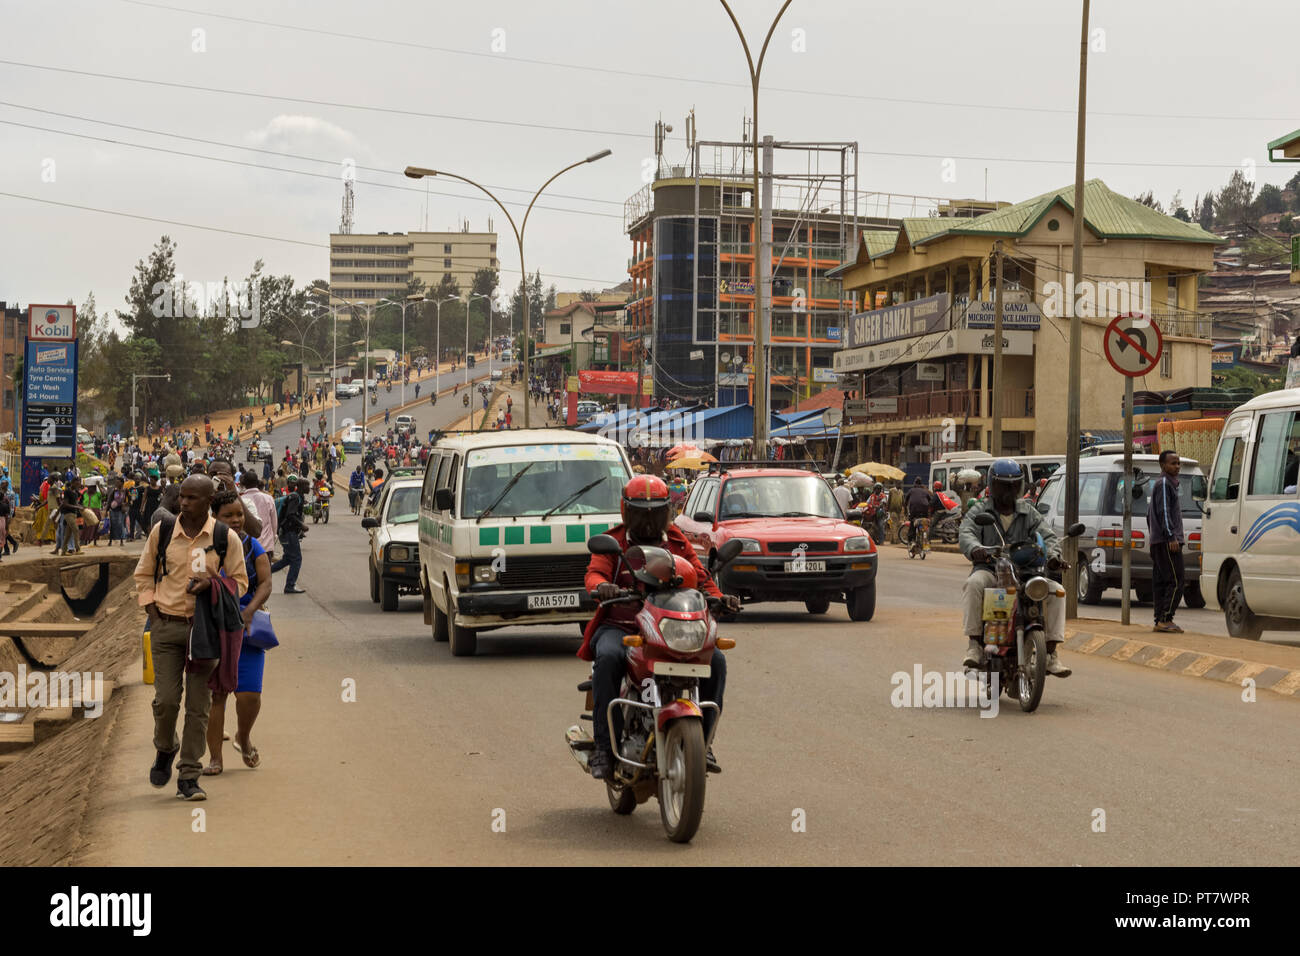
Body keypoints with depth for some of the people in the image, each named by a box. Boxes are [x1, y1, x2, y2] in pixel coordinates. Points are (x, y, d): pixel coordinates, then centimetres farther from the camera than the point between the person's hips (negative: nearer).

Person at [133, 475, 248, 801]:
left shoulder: (226, 538, -2)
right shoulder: (161, 531, 2)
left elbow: (240, 582, 5)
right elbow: (143, 575, 13)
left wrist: (212, 583, -15)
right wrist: (152, 614, 2)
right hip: (167, 627, 0)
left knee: (198, 706, 0)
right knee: (166, 699, -6)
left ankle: (189, 777, 7)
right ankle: (165, 750, 25)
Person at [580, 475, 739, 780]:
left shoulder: (678, 545, 18)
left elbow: (700, 578, 9)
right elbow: (595, 572, -7)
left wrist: (719, 598, -14)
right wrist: (601, 586, -33)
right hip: (620, 626, -3)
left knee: (715, 659, -20)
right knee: (608, 658, -37)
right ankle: (603, 746, -33)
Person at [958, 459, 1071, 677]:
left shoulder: (1029, 513, 16)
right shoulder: (979, 511, 8)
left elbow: (1048, 536, 5)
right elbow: (966, 534, -10)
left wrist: (1053, 555, -20)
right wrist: (975, 549, -35)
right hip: (989, 570, -2)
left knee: (1053, 591, -21)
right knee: (974, 584, -36)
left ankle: (1050, 653, -18)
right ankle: (974, 643, -31)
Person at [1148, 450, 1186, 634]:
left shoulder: (1165, 484, 24)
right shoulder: (1164, 483, -8)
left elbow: (1150, 513, 29)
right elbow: (1163, 512, -18)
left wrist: (1153, 535, 29)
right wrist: (1171, 536, -23)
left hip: (1158, 541, 11)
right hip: (1167, 541, -11)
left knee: (1160, 582, 8)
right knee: (1175, 581, -14)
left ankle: (1160, 621, 7)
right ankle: (1165, 619, -18)